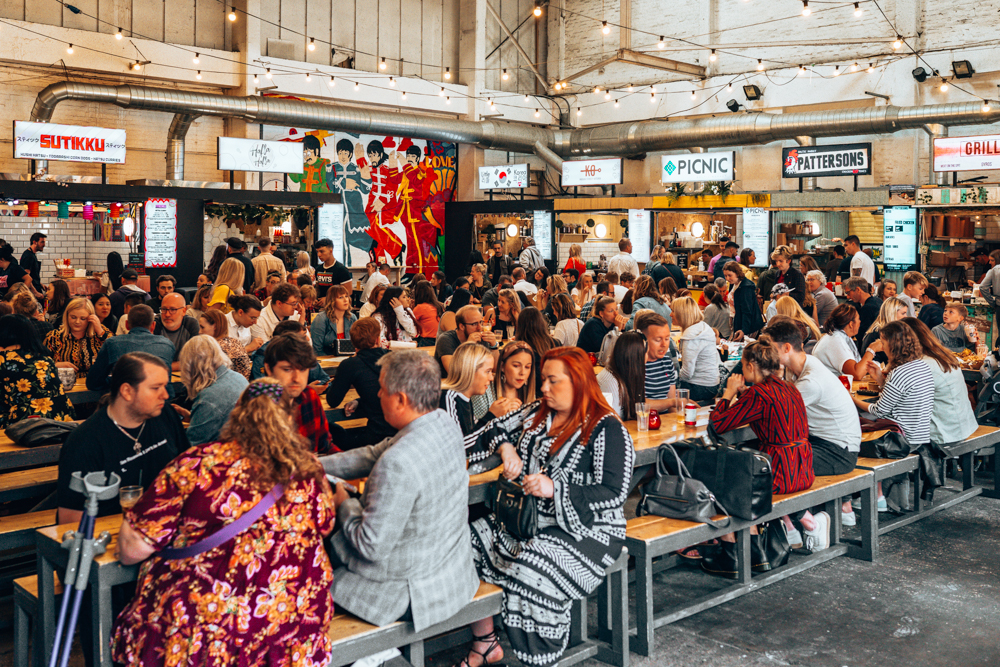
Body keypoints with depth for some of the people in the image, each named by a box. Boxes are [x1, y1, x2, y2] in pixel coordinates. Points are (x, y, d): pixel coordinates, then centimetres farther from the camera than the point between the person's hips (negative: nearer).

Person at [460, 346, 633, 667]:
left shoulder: (607, 430, -10)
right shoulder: (538, 413, 12)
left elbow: (614, 493, -18)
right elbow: (494, 431, 22)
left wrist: (555, 489, -27)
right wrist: (507, 450, -2)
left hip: (585, 530, -7)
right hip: (529, 518, 8)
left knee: (531, 571, -32)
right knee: (472, 542, -11)